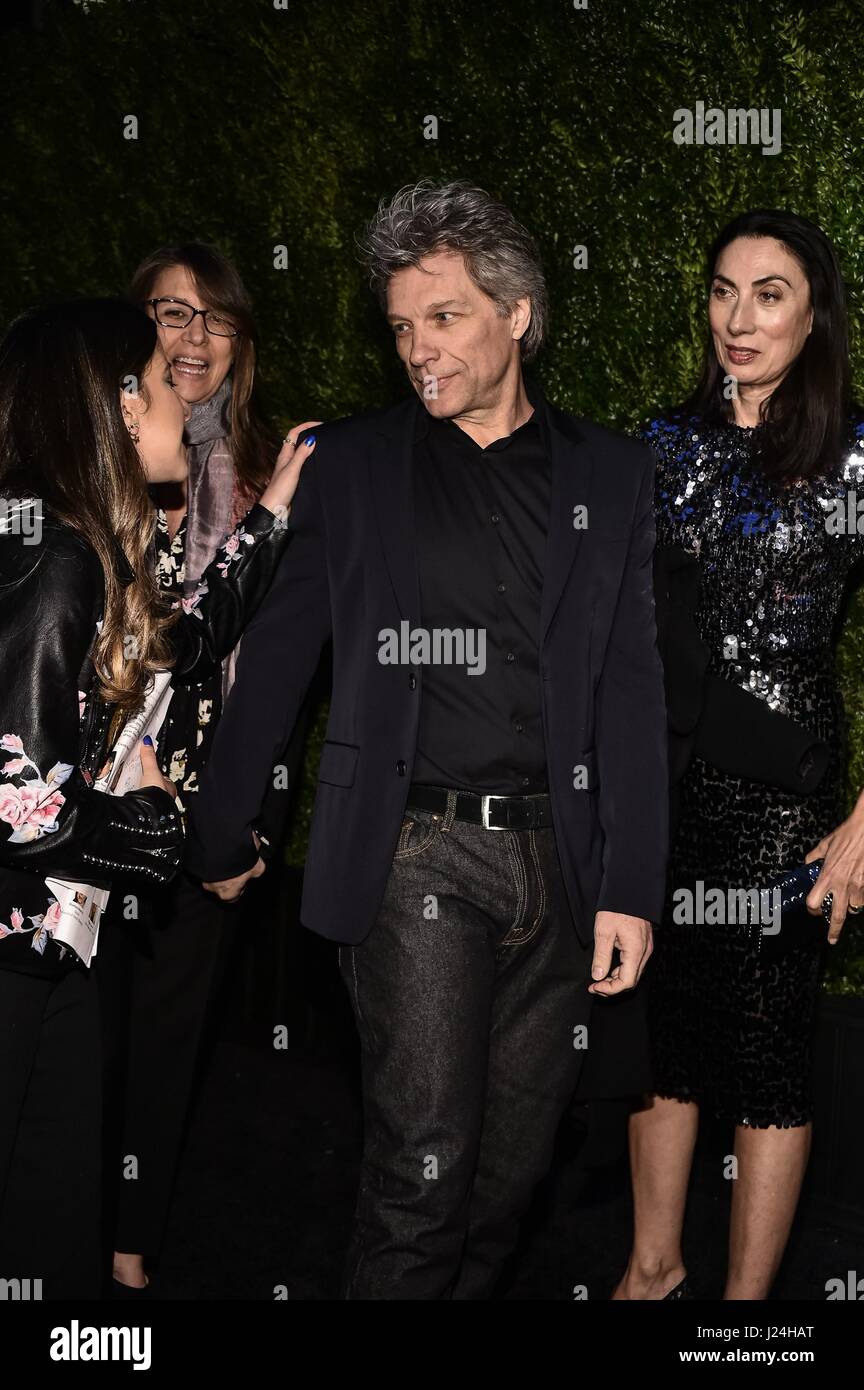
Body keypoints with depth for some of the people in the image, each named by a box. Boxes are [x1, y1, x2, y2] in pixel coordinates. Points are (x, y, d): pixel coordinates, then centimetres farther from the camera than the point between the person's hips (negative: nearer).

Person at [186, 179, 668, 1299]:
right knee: (424, 1163, -9)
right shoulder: (352, 465, 5)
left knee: (511, 1166, 10)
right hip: (414, 856, -2)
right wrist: (221, 839, 10)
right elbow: (273, 662, 9)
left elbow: (630, 689, 5)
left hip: (556, 857, 2)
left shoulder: (607, 474, 8)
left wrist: (631, 888, -1)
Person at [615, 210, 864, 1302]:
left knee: (766, 1045, 3)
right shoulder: (666, 440, 6)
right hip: (652, 772, 4)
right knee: (661, 1019, 13)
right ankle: (654, 1265, 31)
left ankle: (747, 1295, 19)